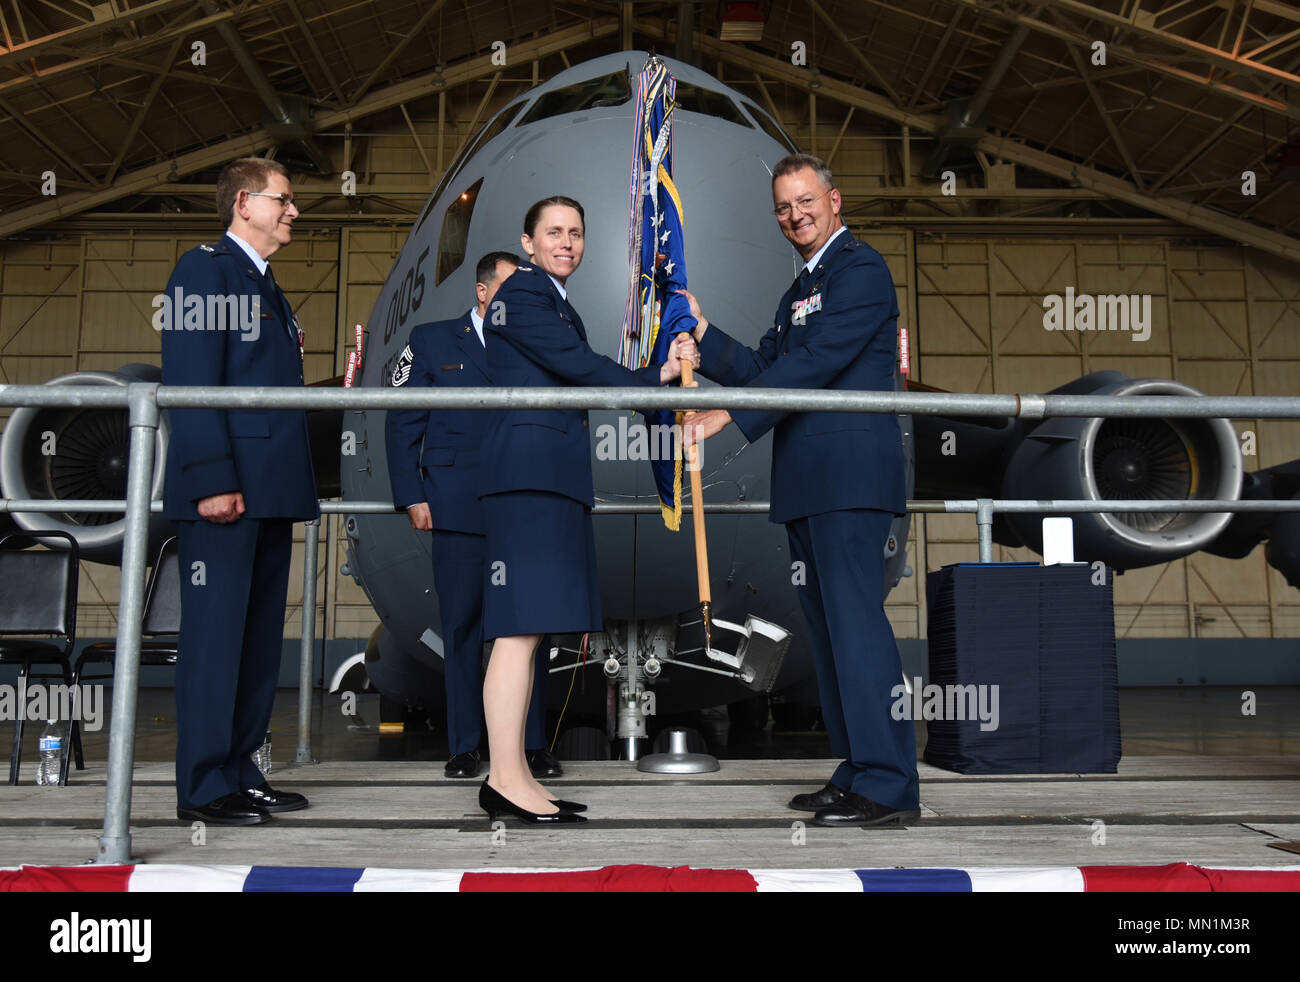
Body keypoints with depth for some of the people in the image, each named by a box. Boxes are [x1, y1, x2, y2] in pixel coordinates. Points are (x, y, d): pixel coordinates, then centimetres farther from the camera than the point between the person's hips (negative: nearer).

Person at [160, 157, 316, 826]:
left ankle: (239, 772, 18)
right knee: (215, 633, -6)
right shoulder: (205, 269, -2)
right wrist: (213, 481, -20)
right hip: (225, 489, -9)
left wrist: (295, 492, 15)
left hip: (270, 490, 9)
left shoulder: (266, 287, 24)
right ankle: (203, 788, 1)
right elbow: (190, 380, -13)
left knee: (259, 637, 10)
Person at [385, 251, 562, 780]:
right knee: (461, 628, 4)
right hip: (458, 508, -1)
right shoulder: (431, 340, 9)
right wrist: (412, 497, -2)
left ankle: (532, 745, 9)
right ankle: (464, 746, 14)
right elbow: (402, 424, 6)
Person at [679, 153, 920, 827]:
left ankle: (888, 785, -7)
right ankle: (858, 772, 18)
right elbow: (763, 371, 22)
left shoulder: (860, 267, -3)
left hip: (849, 473, -9)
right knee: (829, 624, 10)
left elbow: (815, 363, -15)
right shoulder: (800, 290, 26)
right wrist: (699, 330, 14)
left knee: (855, 620, -12)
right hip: (809, 484, 10)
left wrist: (726, 414, -18)